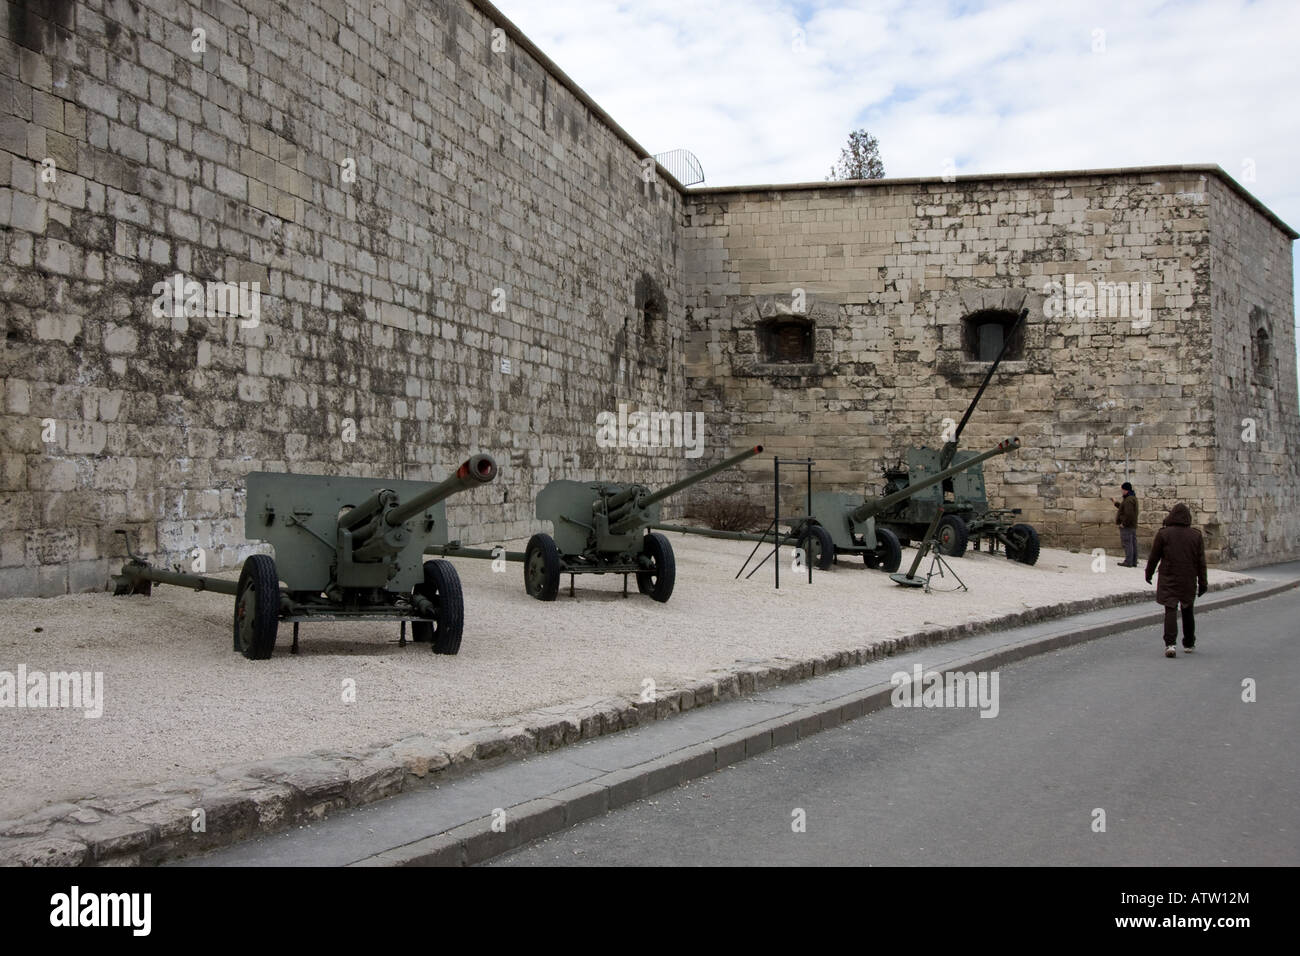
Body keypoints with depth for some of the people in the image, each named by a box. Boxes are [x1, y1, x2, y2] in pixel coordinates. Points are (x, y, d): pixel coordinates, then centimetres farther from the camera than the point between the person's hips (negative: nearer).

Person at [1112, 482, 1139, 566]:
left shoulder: (1128, 500, -20)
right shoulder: (1133, 498, 15)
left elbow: (1129, 513, -28)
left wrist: (1123, 523, -20)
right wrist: (1115, 503, 33)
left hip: (1126, 527, -10)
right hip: (1133, 525, 10)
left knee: (1127, 544, -7)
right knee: (1133, 543, 11)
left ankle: (1128, 562, -6)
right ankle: (1134, 562, 15)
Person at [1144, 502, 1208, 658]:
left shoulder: (1163, 534, -7)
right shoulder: (1196, 535, 0)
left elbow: (1154, 557, -2)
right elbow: (1201, 562, 1)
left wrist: (1149, 574, 14)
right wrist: (1203, 583, 7)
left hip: (1168, 580, -2)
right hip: (1189, 581, 2)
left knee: (1170, 611, -5)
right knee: (1188, 611, 18)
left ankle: (1170, 644, -21)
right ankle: (1189, 644, 28)